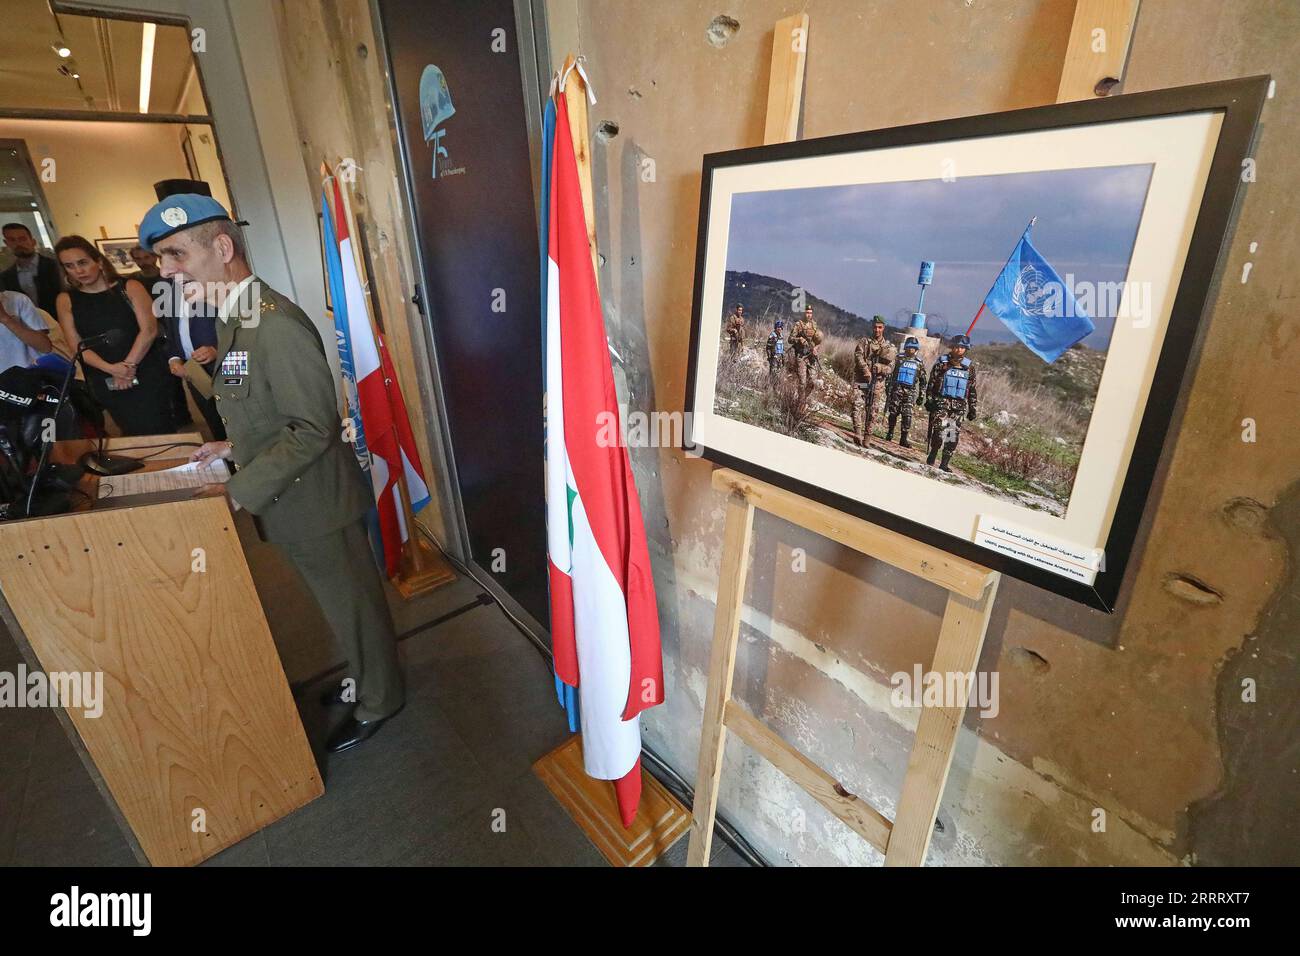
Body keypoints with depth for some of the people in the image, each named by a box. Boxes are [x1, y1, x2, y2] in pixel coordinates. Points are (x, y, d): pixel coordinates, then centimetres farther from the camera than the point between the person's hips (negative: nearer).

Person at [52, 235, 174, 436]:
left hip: (146, 375, -2)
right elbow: (77, 346, 0)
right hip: (105, 382, 3)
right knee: (134, 434, 8)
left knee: (159, 433, -3)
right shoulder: (65, 300, 6)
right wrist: (111, 369, -16)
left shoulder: (129, 287, -1)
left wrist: (128, 365, -13)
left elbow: (149, 330, -9)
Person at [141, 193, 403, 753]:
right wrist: (235, 446, 9)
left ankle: (379, 701, 33)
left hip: (314, 502, -9)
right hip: (291, 503, 9)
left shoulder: (276, 325, -23)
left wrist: (239, 492, -22)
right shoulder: (232, 318, 9)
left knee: (353, 603, 10)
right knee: (339, 601, 24)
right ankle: (366, 678, 45)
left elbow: (313, 427, -25)